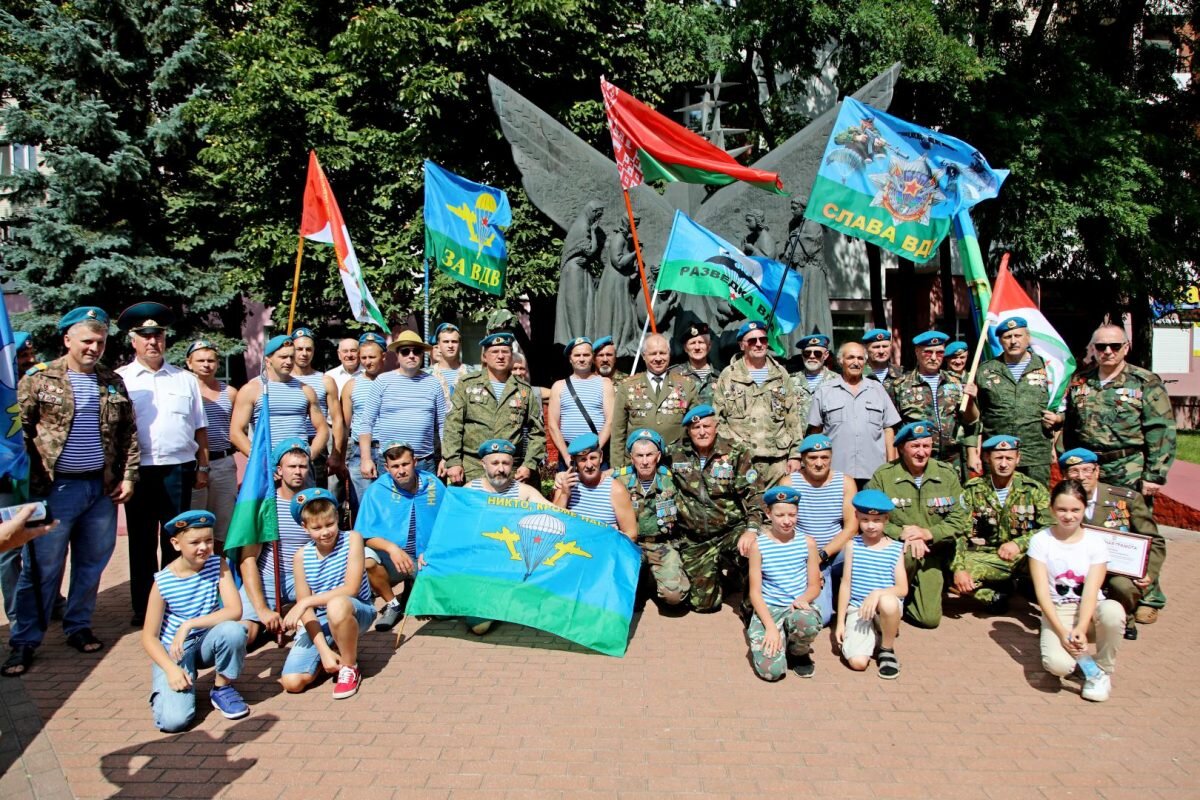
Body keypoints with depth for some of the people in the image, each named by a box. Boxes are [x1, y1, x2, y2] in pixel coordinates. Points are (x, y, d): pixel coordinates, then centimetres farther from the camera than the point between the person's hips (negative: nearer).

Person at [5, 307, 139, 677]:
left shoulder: (113, 383, 9)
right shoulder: (39, 379, -2)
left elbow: (129, 434, 11)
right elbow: (19, 430, -2)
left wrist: (128, 476, 5)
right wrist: (28, 479, -7)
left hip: (102, 488, 4)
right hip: (56, 488, -4)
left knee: (92, 563, 12)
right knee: (41, 568, 2)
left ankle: (78, 627, 27)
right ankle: (24, 642, 13)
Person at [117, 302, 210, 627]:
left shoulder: (185, 379, 12)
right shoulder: (119, 379, 6)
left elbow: (200, 427, 13)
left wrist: (202, 467, 9)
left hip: (178, 469, 1)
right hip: (138, 471, -1)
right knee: (142, 541, 7)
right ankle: (143, 608, 17)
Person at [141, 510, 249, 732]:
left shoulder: (218, 565, -11)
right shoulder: (163, 582, -14)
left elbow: (235, 611, -21)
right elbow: (149, 637, -9)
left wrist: (189, 624, -27)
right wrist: (171, 669, -24)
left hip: (206, 643, 2)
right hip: (174, 651, -2)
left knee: (233, 630, -34)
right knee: (173, 720, -25)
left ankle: (223, 688, -5)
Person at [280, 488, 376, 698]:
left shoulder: (352, 539, -11)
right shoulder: (301, 556, -6)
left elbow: (351, 589, -20)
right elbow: (307, 609, -7)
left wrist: (305, 602, -23)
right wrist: (324, 650, -17)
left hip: (355, 612, -3)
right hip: (318, 623, 3)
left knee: (336, 605, -39)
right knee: (292, 682, -15)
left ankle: (350, 667, -14)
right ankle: (333, 651, 15)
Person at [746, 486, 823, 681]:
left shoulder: (807, 543, 1)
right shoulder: (758, 545, -4)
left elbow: (815, 586, 6)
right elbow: (755, 592, -5)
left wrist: (803, 599, -17)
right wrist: (770, 626, -17)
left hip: (799, 607, 1)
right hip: (768, 609, -1)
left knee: (806, 622, -38)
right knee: (771, 670, -23)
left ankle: (799, 652, 0)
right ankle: (776, 640, 14)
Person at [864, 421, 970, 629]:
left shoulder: (947, 474, -2)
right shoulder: (883, 476, -9)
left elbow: (960, 520, -3)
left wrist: (928, 533, -18)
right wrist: (902, 533, -25)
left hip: (931, 555, 3)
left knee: (930, 618, -8)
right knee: (907, 553, -39)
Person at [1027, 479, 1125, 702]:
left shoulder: (1095, 541, -2)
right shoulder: (1040, 541, -5)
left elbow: (1091, 591, -11)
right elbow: (1042, 592, -10)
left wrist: (1080, 629, -25)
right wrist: (1062, 632, -21)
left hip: (1090, 609, 2)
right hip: (1057, 613, -2)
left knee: (1113, 611, -36)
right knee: (1058, 665, -32)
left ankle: (1102, 671, -9)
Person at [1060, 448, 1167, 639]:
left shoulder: (1127, 499, -4)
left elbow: (1155, 542, 0)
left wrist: (1149, 574, -16)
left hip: (1127, 574, -1)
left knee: (1122, 584, -35)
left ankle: (1125, 620, 0)